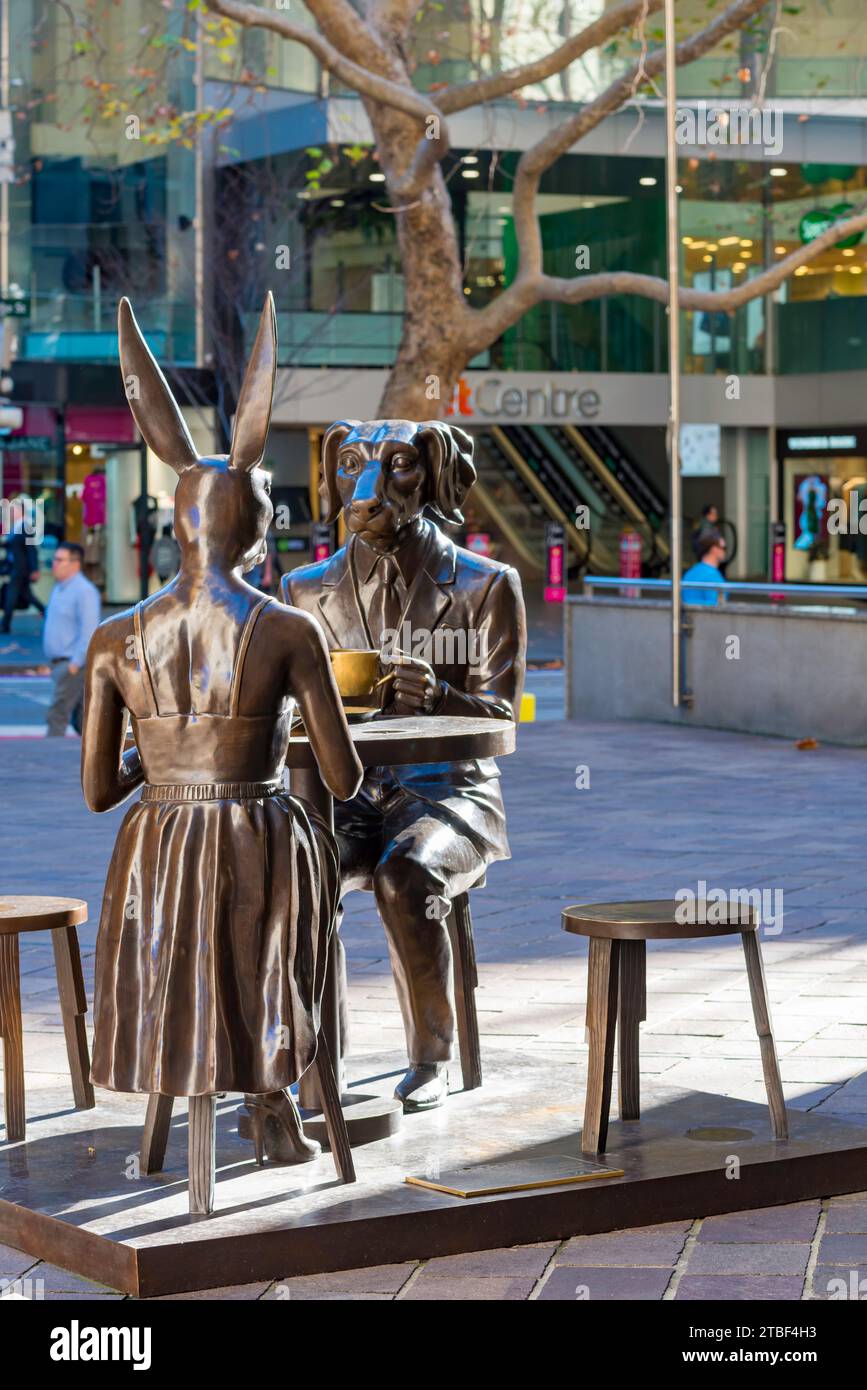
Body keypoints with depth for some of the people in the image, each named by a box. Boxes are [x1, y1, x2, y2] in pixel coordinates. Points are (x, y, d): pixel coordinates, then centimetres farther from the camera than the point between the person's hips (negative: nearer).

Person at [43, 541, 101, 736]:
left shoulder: (84, 591, -14)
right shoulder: (59, 588, 16)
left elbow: (89, 631, -20)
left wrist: (75, 663, -23)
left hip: (73, 663, -10)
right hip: (60, 663, 10)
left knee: (57, 714, -11)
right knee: (81, 719, 12)